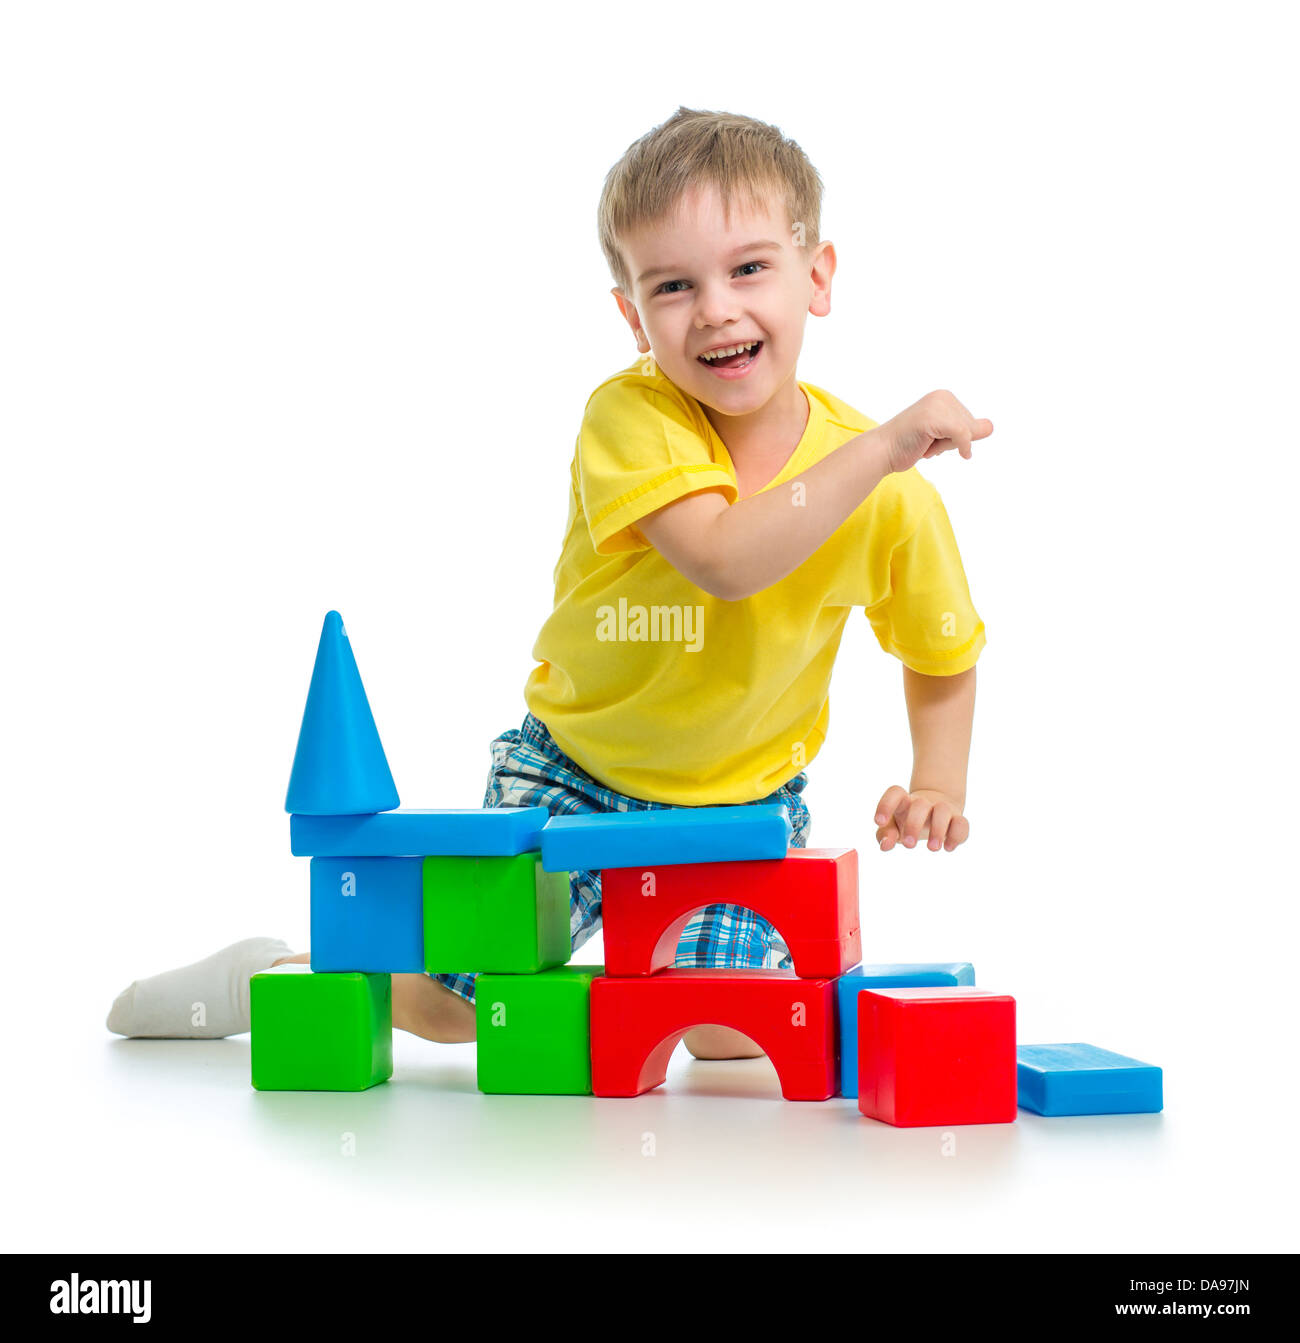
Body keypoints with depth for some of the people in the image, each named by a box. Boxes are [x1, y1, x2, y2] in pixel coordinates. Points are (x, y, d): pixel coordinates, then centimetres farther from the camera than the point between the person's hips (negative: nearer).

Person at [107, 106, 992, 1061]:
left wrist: (937, 784, -11)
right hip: (576, 774, -1)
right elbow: (725, 559, -41)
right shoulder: (629, 418, -24)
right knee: (457, 1010, 1)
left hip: (746, 801, 2)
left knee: (729, 1036, -14)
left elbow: (944, 656, 2)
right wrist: (880, 447, -40)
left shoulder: (892, 498, -16)